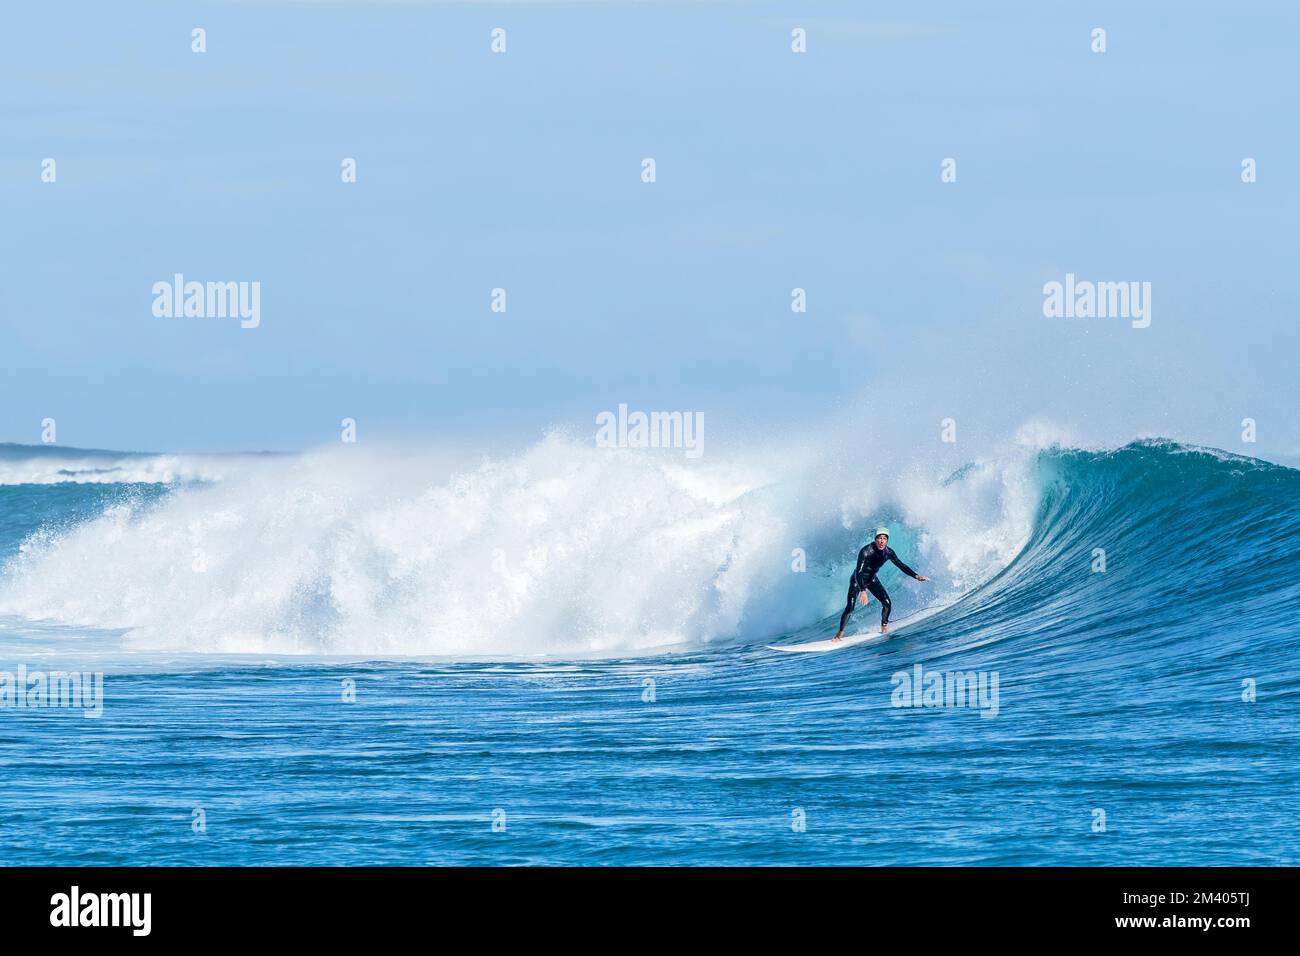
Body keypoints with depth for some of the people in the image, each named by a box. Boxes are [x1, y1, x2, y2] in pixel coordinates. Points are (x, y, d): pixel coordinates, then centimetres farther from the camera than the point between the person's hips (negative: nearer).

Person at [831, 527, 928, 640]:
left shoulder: (888, 552, -16)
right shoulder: (866, 551, -32)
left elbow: (901, 566, -3)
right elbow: (858, 572, -38)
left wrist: (916, 576, -13)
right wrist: (862, 591, -49)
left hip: (872, 579, 5)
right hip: (858, 580, -5)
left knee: (887, 603, -10)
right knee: (850, 607, -16)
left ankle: (884, 627, 12)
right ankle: (840, 633, -3)